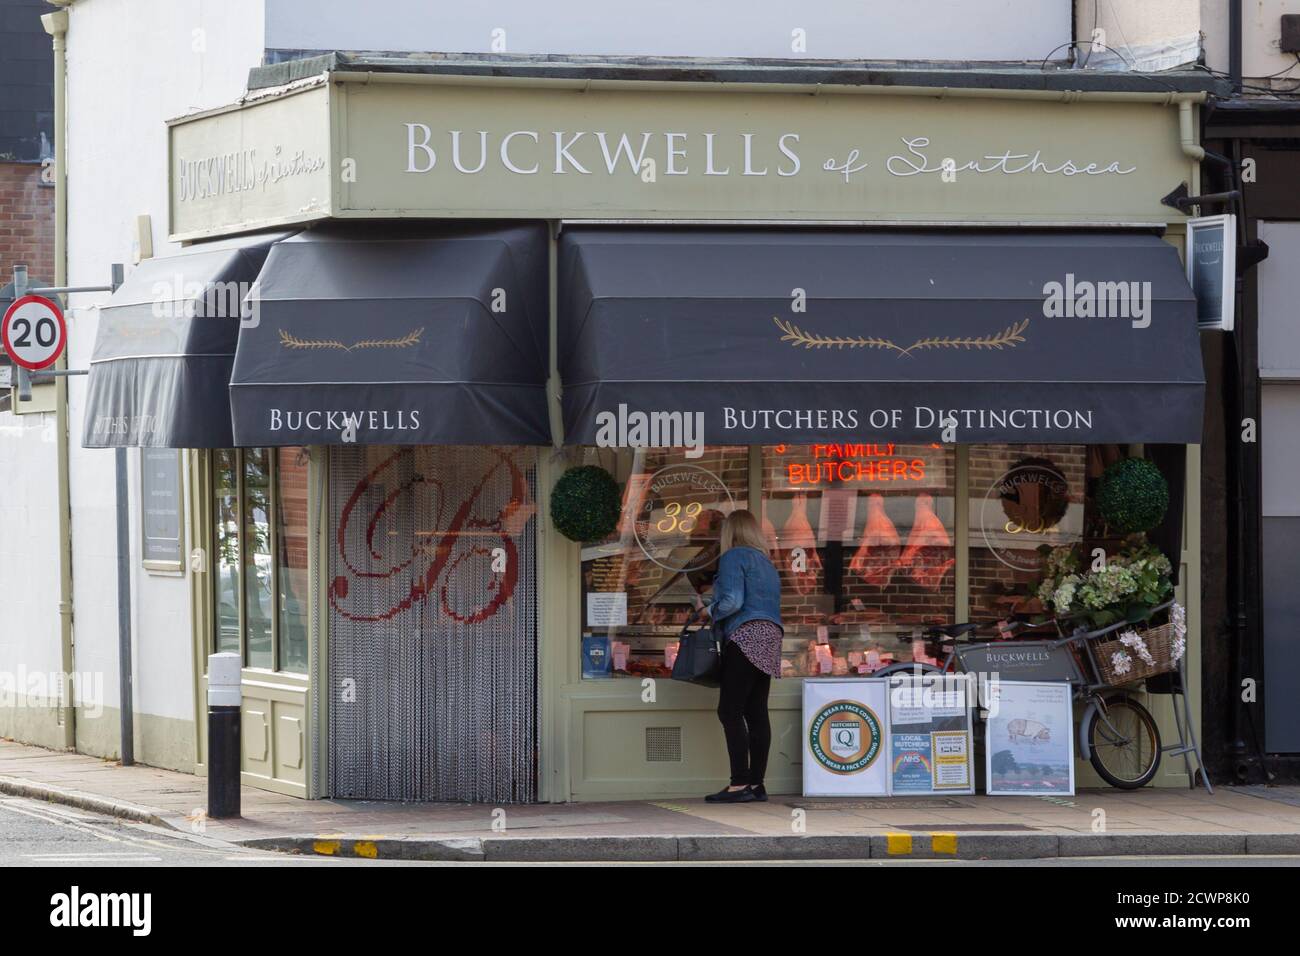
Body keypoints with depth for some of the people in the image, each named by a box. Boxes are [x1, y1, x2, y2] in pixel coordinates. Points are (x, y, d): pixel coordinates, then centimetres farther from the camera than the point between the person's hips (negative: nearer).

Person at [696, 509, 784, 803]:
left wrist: (708, 611, 2)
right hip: (770, 638, 9)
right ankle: (756, 784, 4)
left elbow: (732, 601, -15)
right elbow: (771, 604, 18)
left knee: (730, 711, -10)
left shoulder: (733, 557, -3)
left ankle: (739, 784, -17)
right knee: (756, 712, 6)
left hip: (746, 637, -9)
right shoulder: (766, 563, 23)